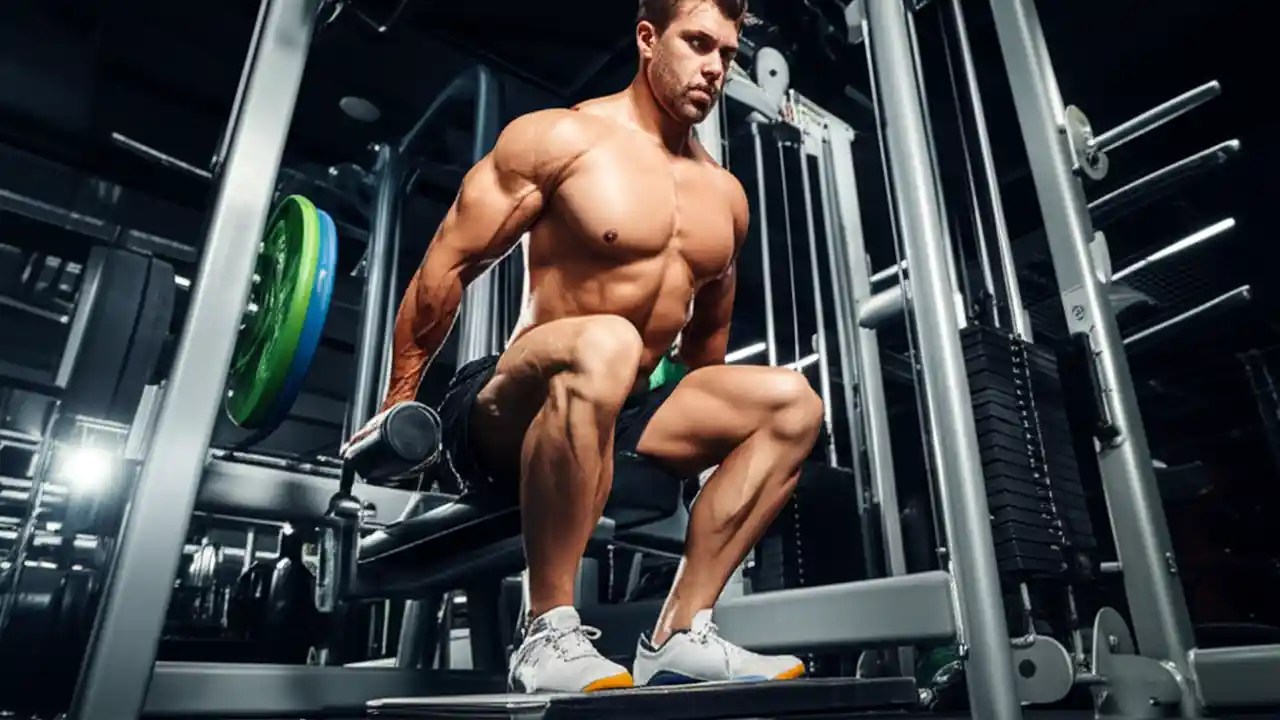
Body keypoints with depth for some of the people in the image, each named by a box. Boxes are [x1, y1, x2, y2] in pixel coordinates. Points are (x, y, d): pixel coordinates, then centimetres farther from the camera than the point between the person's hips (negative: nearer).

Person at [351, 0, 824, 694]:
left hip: (619, 421, 6)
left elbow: (707, 330, 22)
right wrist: (399, 402, -5)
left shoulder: (725, 195, 12)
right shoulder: (559, 137, -5)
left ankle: (679, 636, -14)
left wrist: (705, 428, 24)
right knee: (605, 345, -38)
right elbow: (448, 264, -6)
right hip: (507, 413, -6)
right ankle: (547, 638, -28)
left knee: (790, 401, -10)